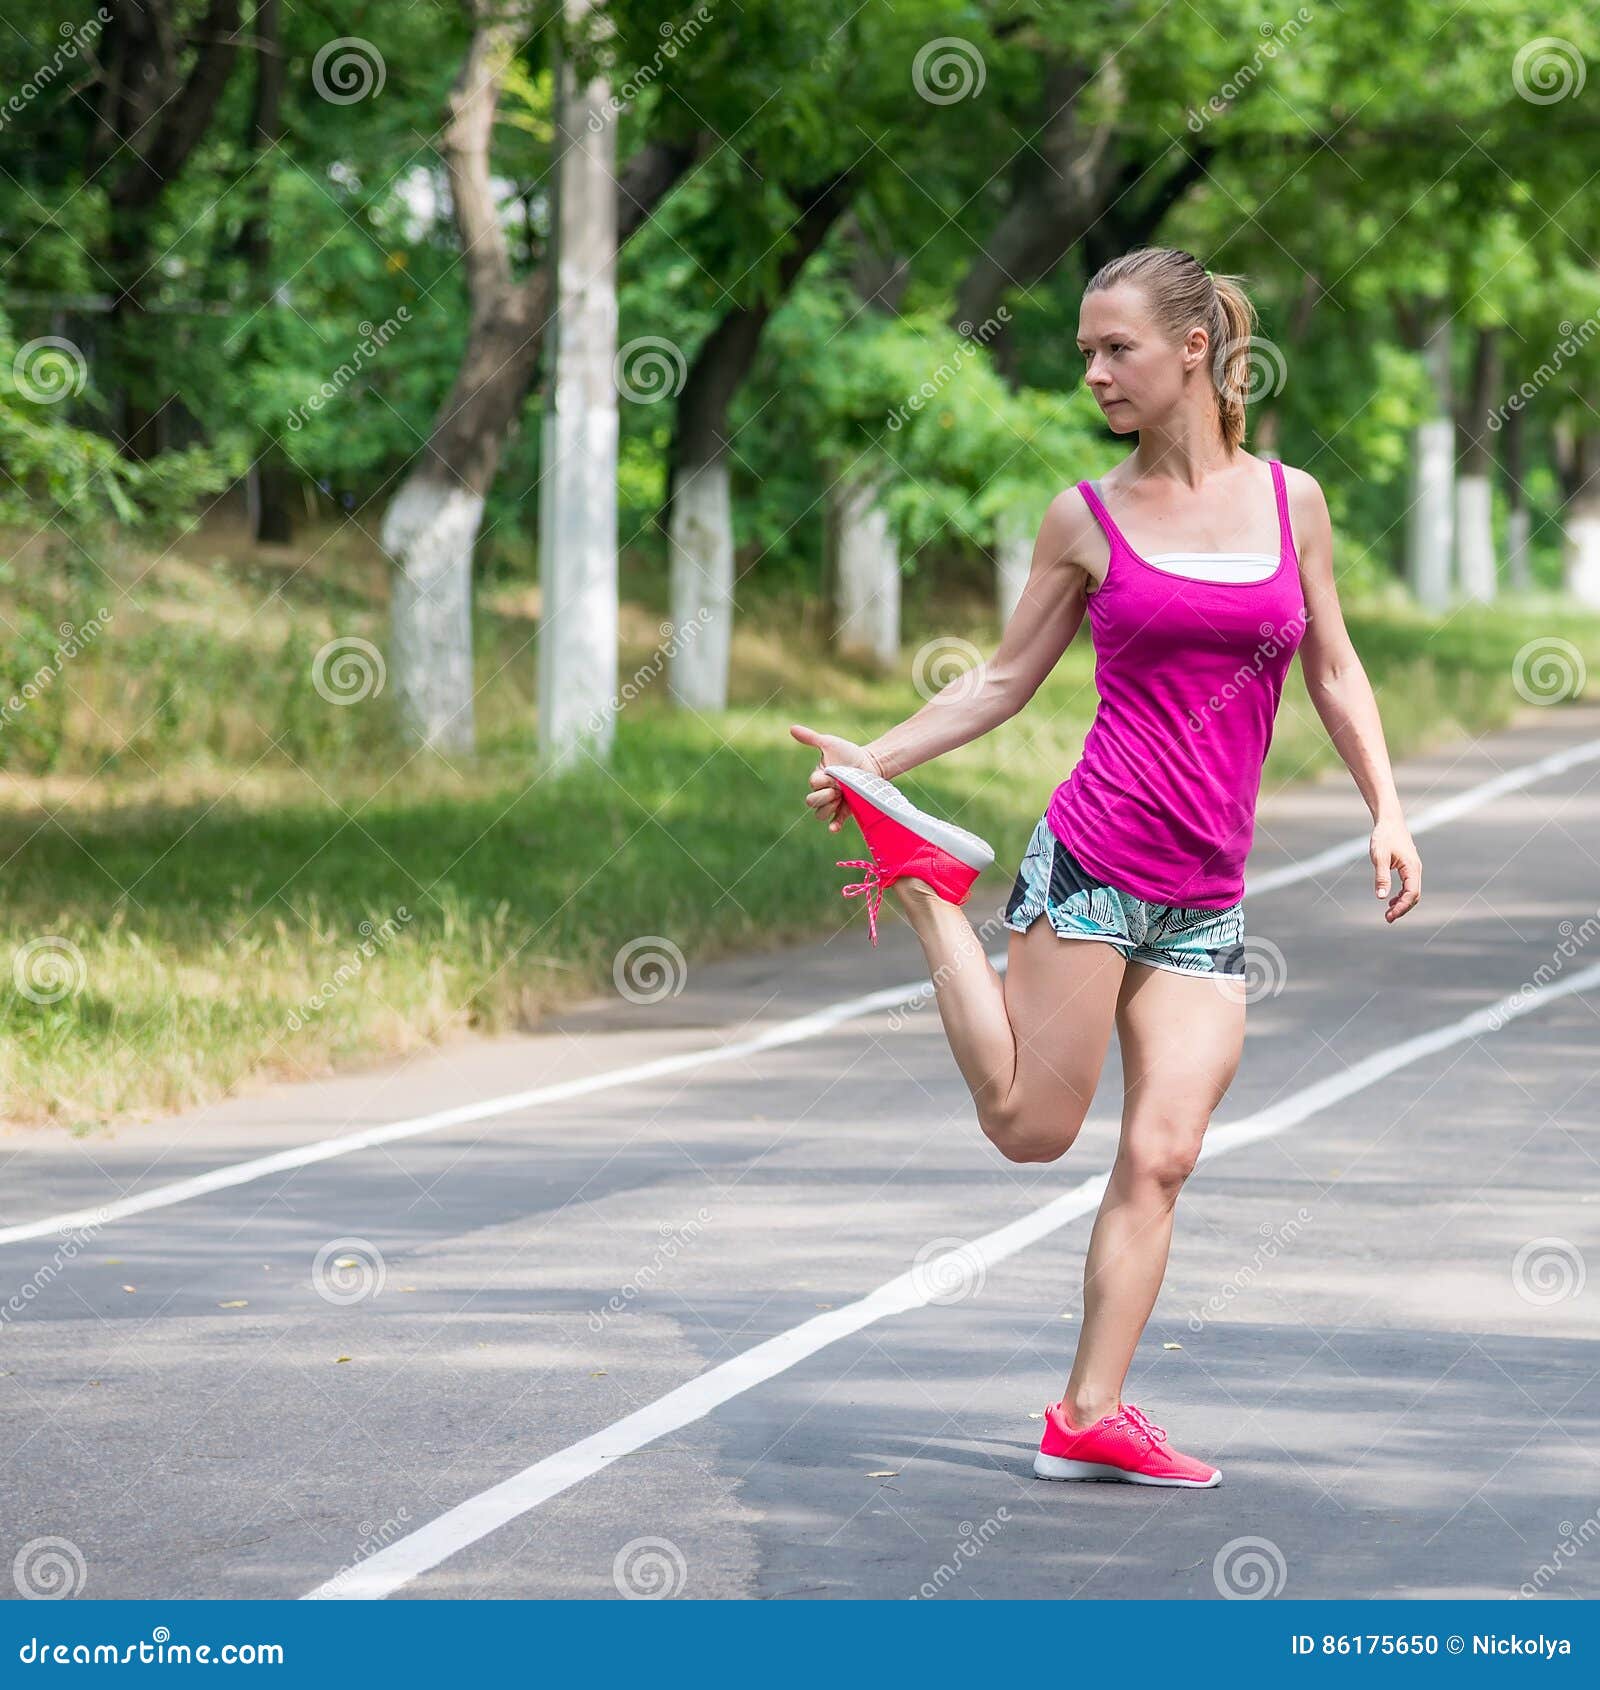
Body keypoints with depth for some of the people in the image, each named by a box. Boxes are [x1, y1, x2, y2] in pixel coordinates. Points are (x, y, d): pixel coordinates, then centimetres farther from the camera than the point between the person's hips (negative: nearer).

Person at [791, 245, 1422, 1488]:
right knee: (1029, 1128, -1)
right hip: (1094, 860, -3)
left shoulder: (1291, 499, 8)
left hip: (1204, 903, 3)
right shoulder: (1088, 521, 2)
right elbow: (1006, 682, 10)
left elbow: (1333, 671, 15)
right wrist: (873, 759, 1)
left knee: (1160, 1157, -1)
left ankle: (1090, 1417, 5)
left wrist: (1388, 812, 6)